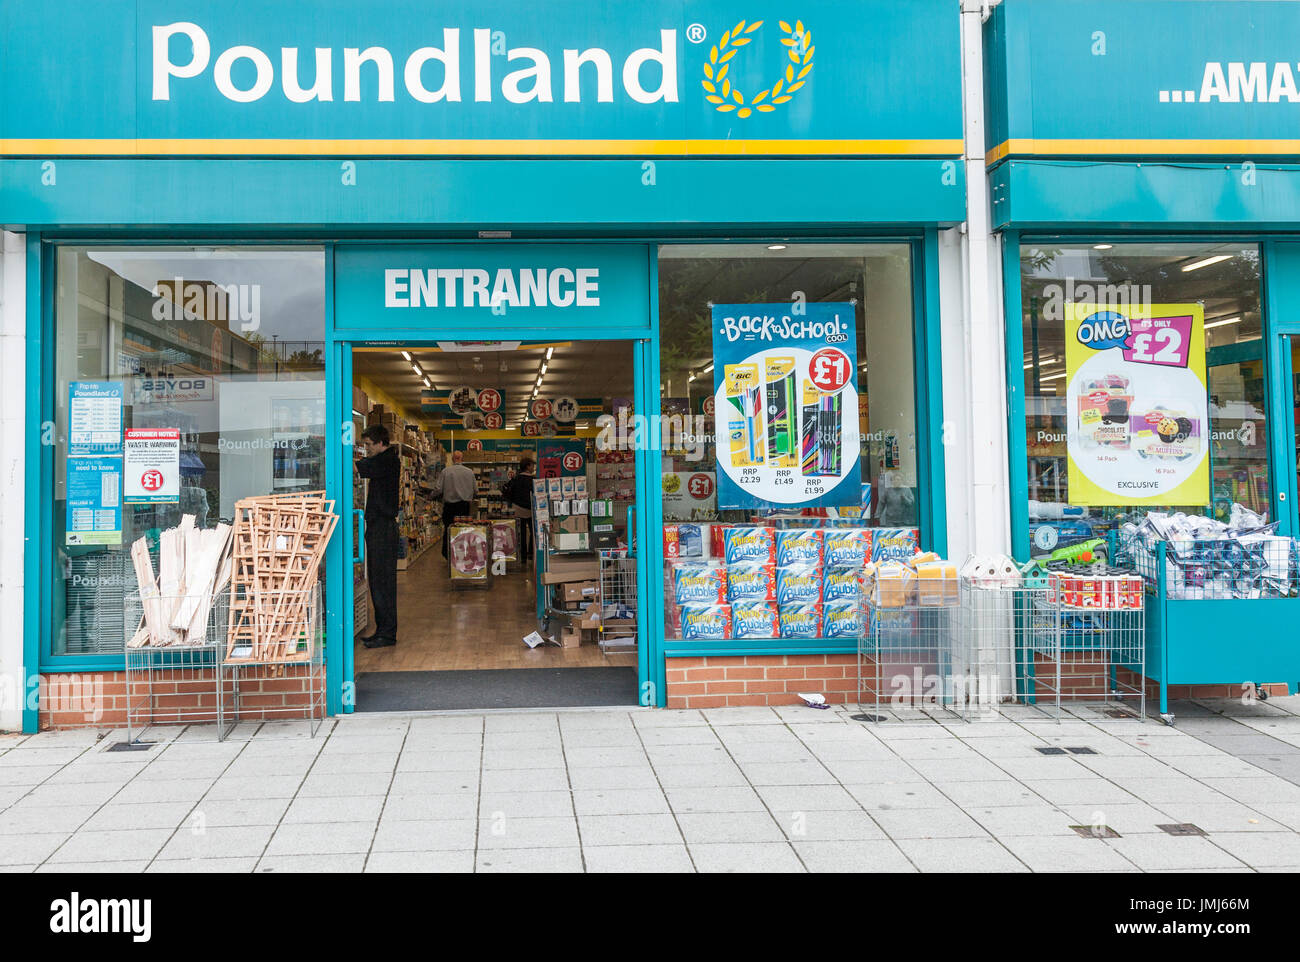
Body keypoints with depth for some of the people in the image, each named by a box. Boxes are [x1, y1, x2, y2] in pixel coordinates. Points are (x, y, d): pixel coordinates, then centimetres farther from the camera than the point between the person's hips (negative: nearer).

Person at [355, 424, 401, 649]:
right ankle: (383, 630, 17)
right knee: (377, 580, 12)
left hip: (383, 528, -10)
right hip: (378, 527, 10)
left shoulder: (386, 461, -13)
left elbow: (354, 468, -17)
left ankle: (387, 633, -2)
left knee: (383, 582, -7)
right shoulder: (387, 460, 17)